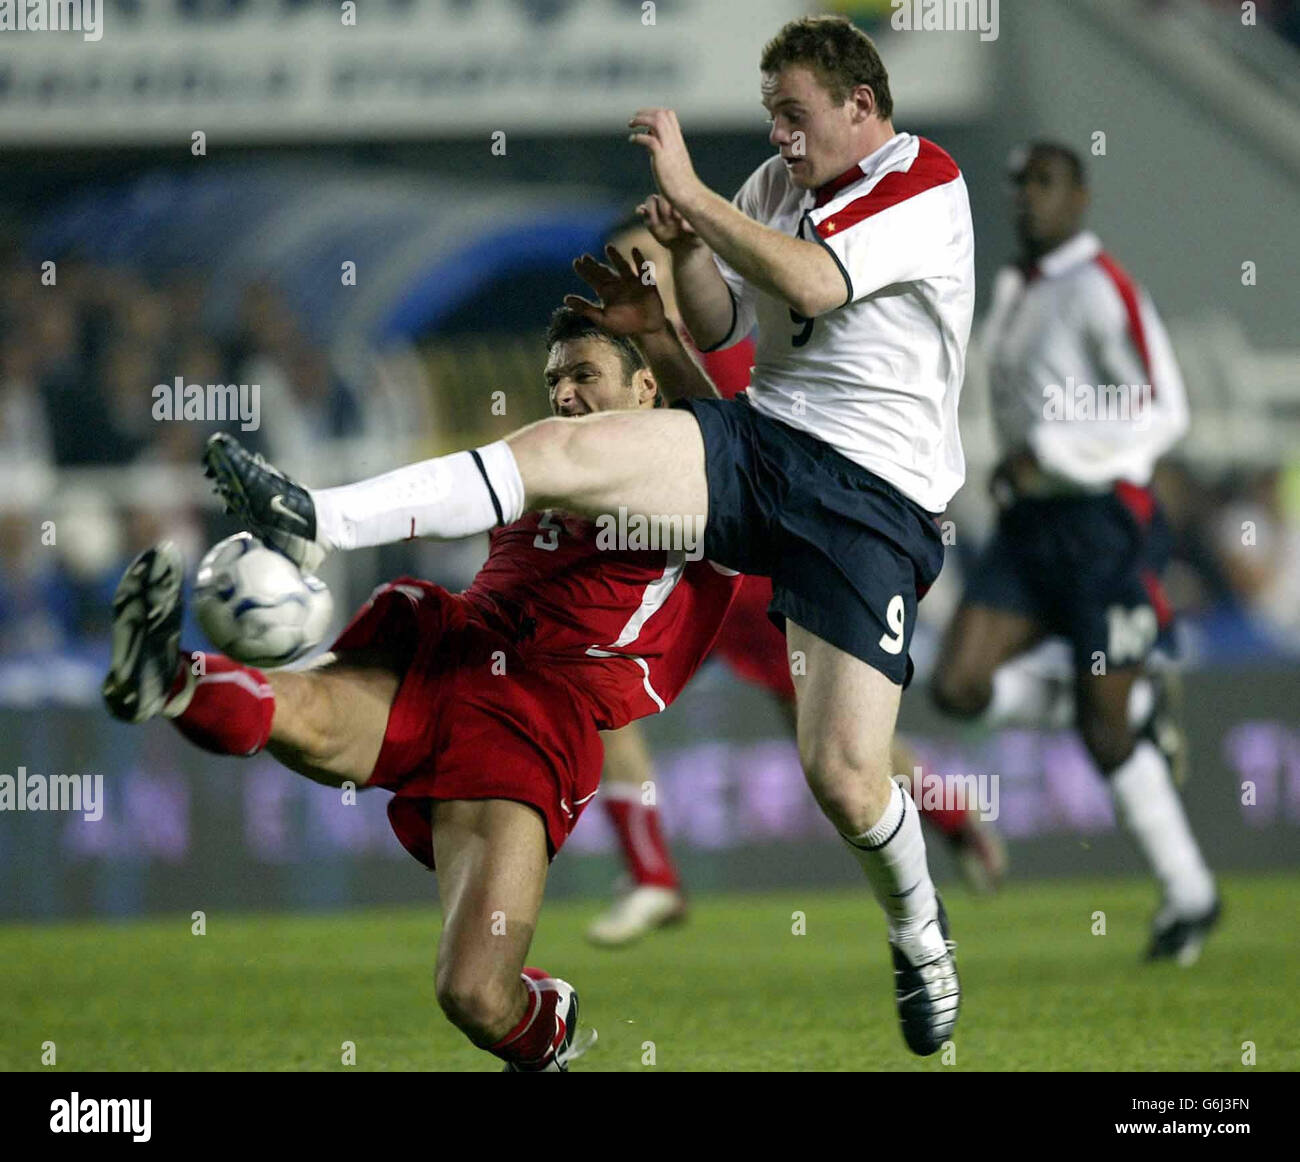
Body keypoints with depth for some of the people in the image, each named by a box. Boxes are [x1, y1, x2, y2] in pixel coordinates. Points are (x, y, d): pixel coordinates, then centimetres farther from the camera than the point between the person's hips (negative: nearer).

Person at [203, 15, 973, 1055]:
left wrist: (689, 191, -17)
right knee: (562, 449, -20)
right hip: (757, 441, 6)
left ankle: (920, 937, 18)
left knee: (844, 775, -12)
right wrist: (687, 252, -5)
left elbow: (810, 283, -23)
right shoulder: (779, 185, 14)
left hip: (870, 501, -6)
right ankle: (316, 522, -26)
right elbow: (717, 329, 16)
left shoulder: (929, 189, -8)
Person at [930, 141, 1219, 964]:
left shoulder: (1103, 291, -12)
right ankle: (1134, 711, 11)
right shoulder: (1016, 290, 14)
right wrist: (1018, 469, 13)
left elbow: (1164, 412, -16)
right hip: (1030, 524, 8)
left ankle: (1190, 893, 10)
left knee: (1106, 732, -6)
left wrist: (1052, 458, -19)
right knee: (960, 686, -8)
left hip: (1102, 519, -8)